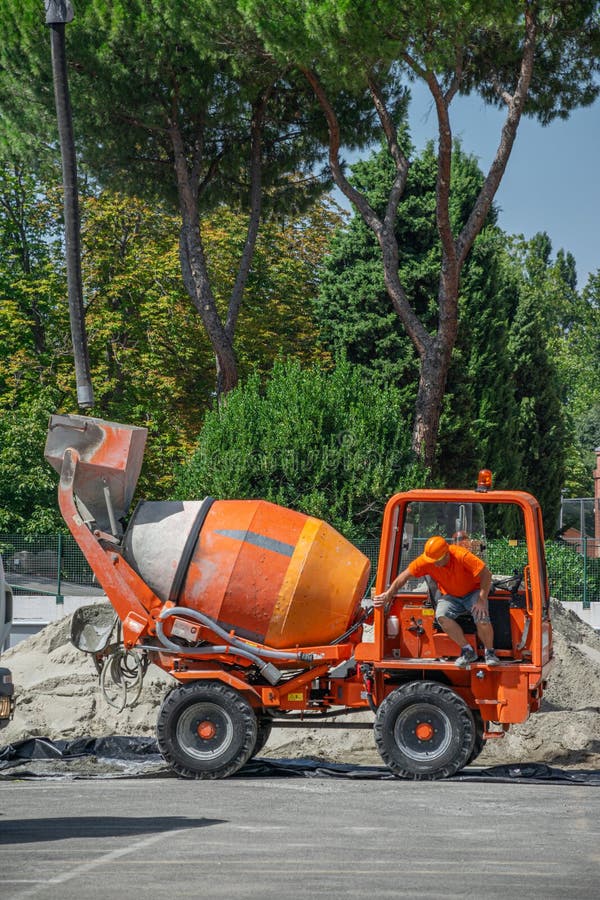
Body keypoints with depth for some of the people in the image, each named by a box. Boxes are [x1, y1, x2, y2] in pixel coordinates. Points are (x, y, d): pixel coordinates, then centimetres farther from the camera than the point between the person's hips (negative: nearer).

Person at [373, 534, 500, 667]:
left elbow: (486, 574, -26)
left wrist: (482, 600, -32)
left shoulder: (461, 556, -27)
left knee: (482, 619, -30)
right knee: (441, 616, -29)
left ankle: (489, 652, -1)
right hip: (451, 596, 3)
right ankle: (467, 651, -15)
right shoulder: (426, 561, -16)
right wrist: (388, 595, -9)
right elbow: (405, 575, -6)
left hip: (472, 592, -3)